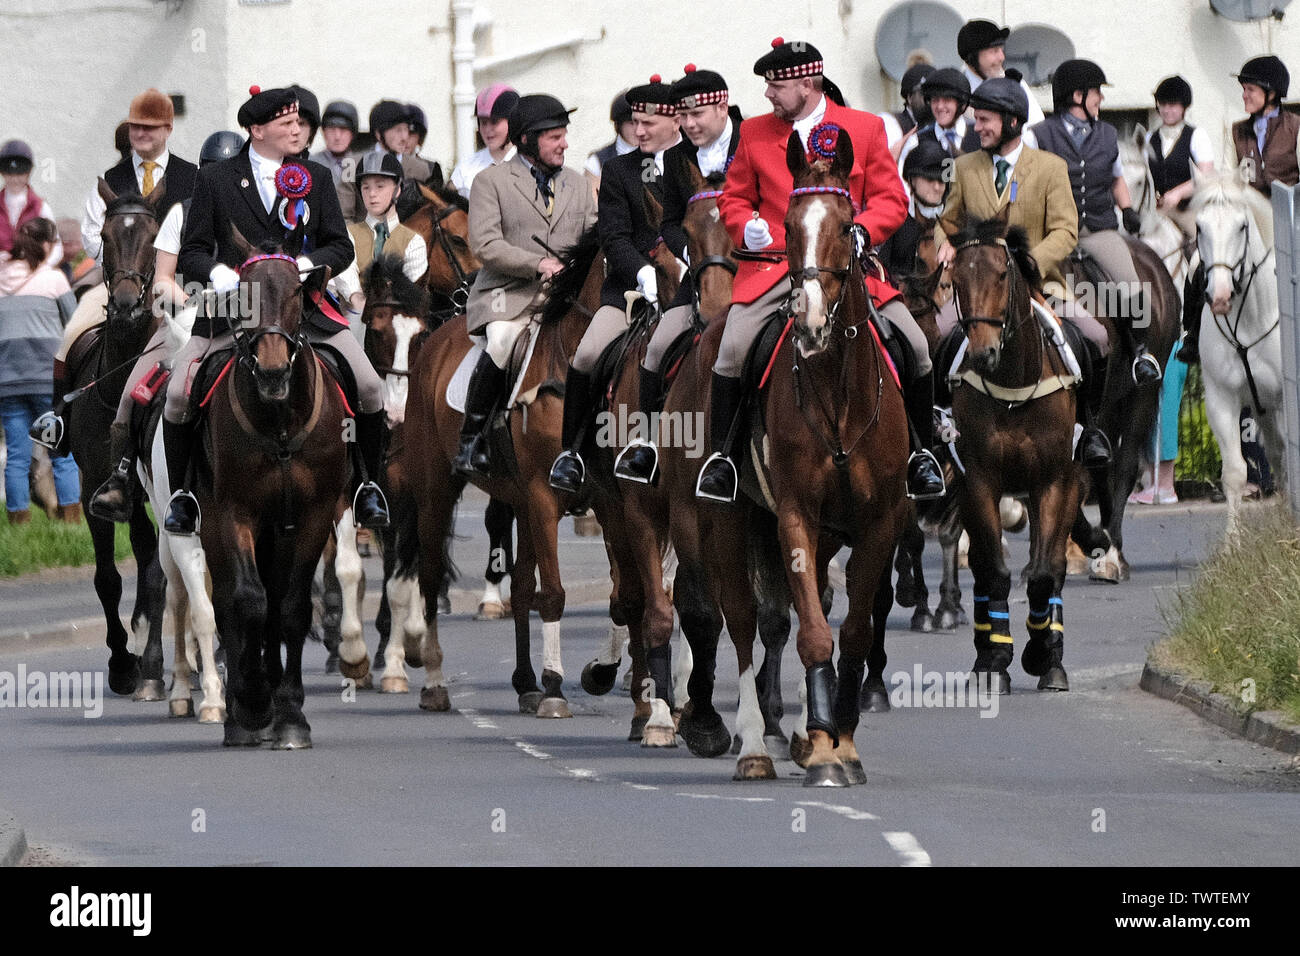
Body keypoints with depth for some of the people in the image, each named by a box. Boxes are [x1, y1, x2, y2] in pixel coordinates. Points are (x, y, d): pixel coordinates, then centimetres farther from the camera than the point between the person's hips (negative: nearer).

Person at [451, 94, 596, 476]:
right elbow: (484, 245, -7)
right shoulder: (492, 180, 4)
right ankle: (470, 440, -21)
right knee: (501, 344, -34)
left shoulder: (576, 183, 20)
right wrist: (539, 264, -17)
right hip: (507, 292, -4)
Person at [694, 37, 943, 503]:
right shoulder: (754, 133, 10)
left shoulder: (865, 129, 5)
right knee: (731, 350, -21)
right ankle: (722, 456, -4)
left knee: (916, 347, -12)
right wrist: (745, 227, -7)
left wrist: (860, 230, -15)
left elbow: (891, 201, 4)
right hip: (775, 262, 0)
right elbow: (734, 198, 16)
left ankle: (921, 455, 7)